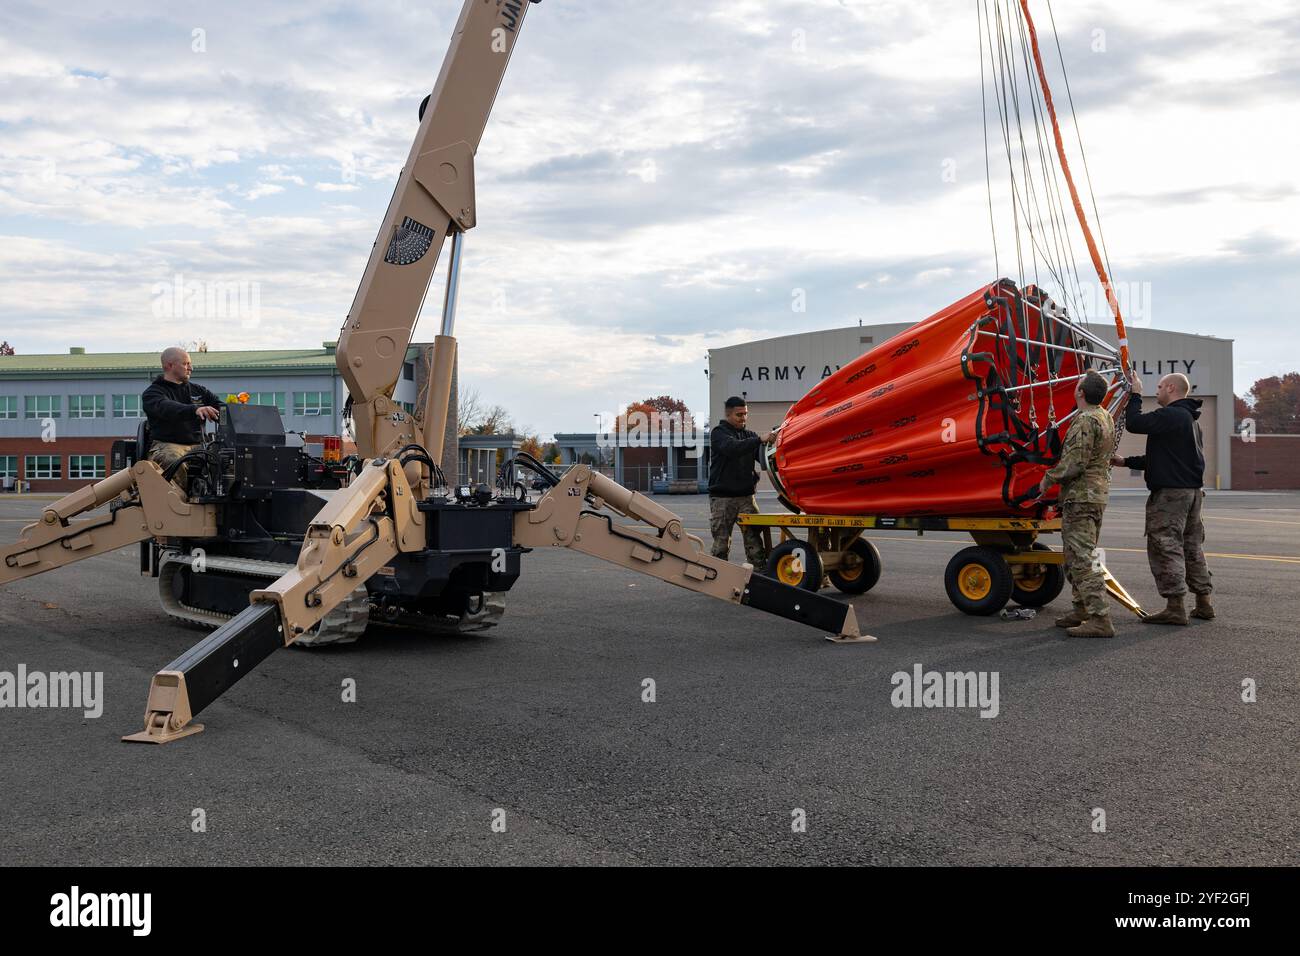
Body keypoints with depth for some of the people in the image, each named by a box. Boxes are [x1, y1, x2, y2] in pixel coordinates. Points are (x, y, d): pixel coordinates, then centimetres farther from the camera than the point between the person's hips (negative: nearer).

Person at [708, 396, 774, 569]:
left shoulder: (749, 435, 15)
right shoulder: (719, 432, -1)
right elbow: (732, 447, -22)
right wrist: (760, 440, -32)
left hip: (746, 496, 4)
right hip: (722, 498, -4)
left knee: (754, 539, -3)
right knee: (721, 542, 1)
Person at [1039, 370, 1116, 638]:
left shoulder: (1085, 421, -19)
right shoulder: (1106, 417, 13)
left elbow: (1074, 464, -23)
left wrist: (1048, 478, -10)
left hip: (1081, 496, -10)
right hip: (1099, 492, 11)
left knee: (1082, 558, -10)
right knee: (1078, 555, 20)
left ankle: (1099, 619, -13)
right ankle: (1082, 609, 29)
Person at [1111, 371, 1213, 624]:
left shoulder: (1170, 415, -15)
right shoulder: (1190, 419, 20)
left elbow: (1134, 423, -20)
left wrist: (1135, 395, -5)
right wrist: (1126, 462, 23)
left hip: (1170, 493, -10)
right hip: (1193, 490, 10)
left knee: (1165, 546, -6)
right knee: (1192, 547, 16)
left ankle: (1175, 607, -7)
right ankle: (1203, 603, 22)